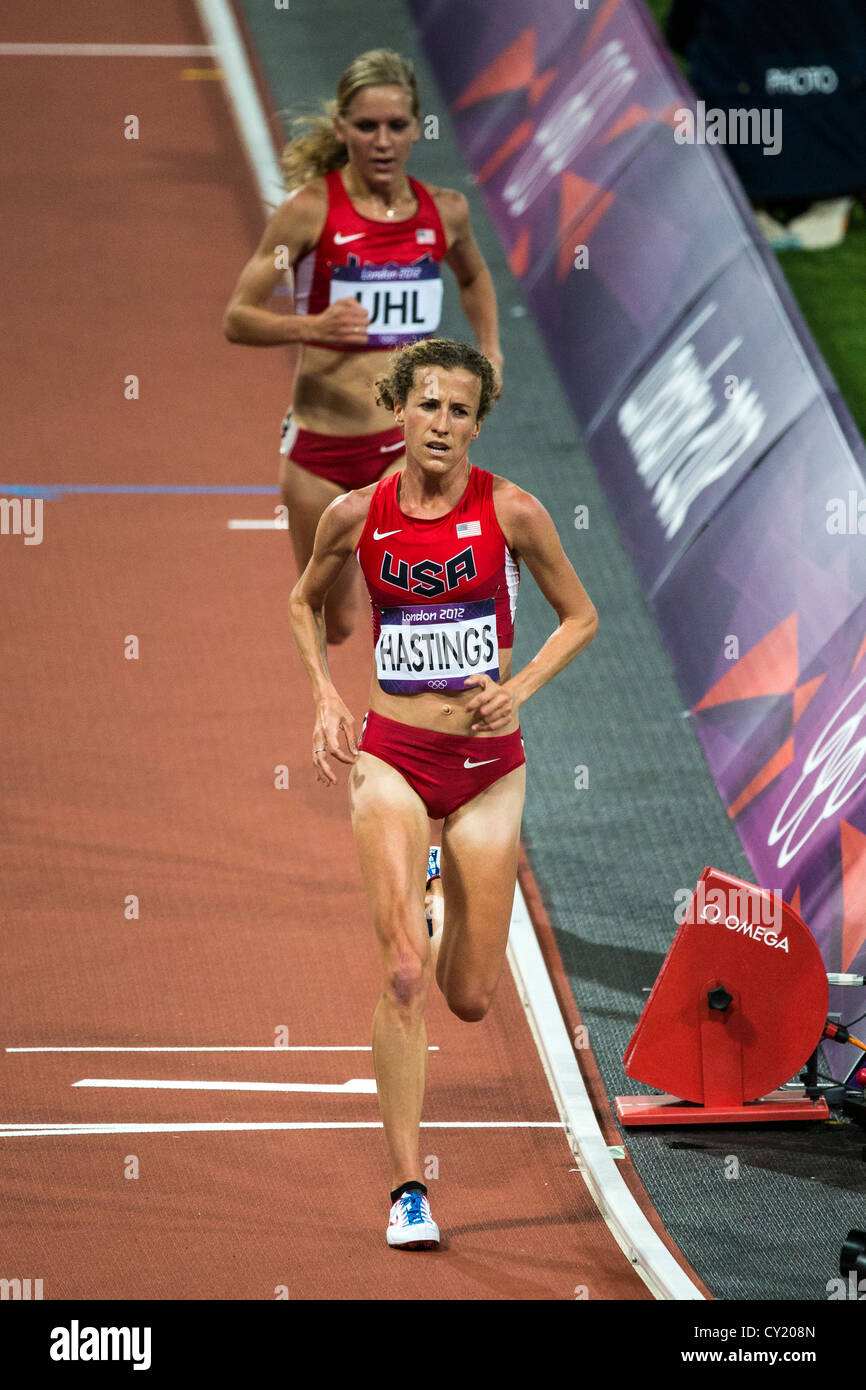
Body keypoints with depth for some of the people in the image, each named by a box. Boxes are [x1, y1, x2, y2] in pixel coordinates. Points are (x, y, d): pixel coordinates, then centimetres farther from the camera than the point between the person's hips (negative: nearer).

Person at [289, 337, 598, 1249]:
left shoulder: (510, 511, -6)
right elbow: (305, 604, 16)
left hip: (486, 761, 1)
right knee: (403, 972, -16)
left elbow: (580, 617, 5)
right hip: (391, 755, -1)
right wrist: (324, 695, 2)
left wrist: (519, 688, -10)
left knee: (468, 999, 6)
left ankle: (454, 935, 46)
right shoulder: (357, 516, -3)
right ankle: (407, 1188, -10)